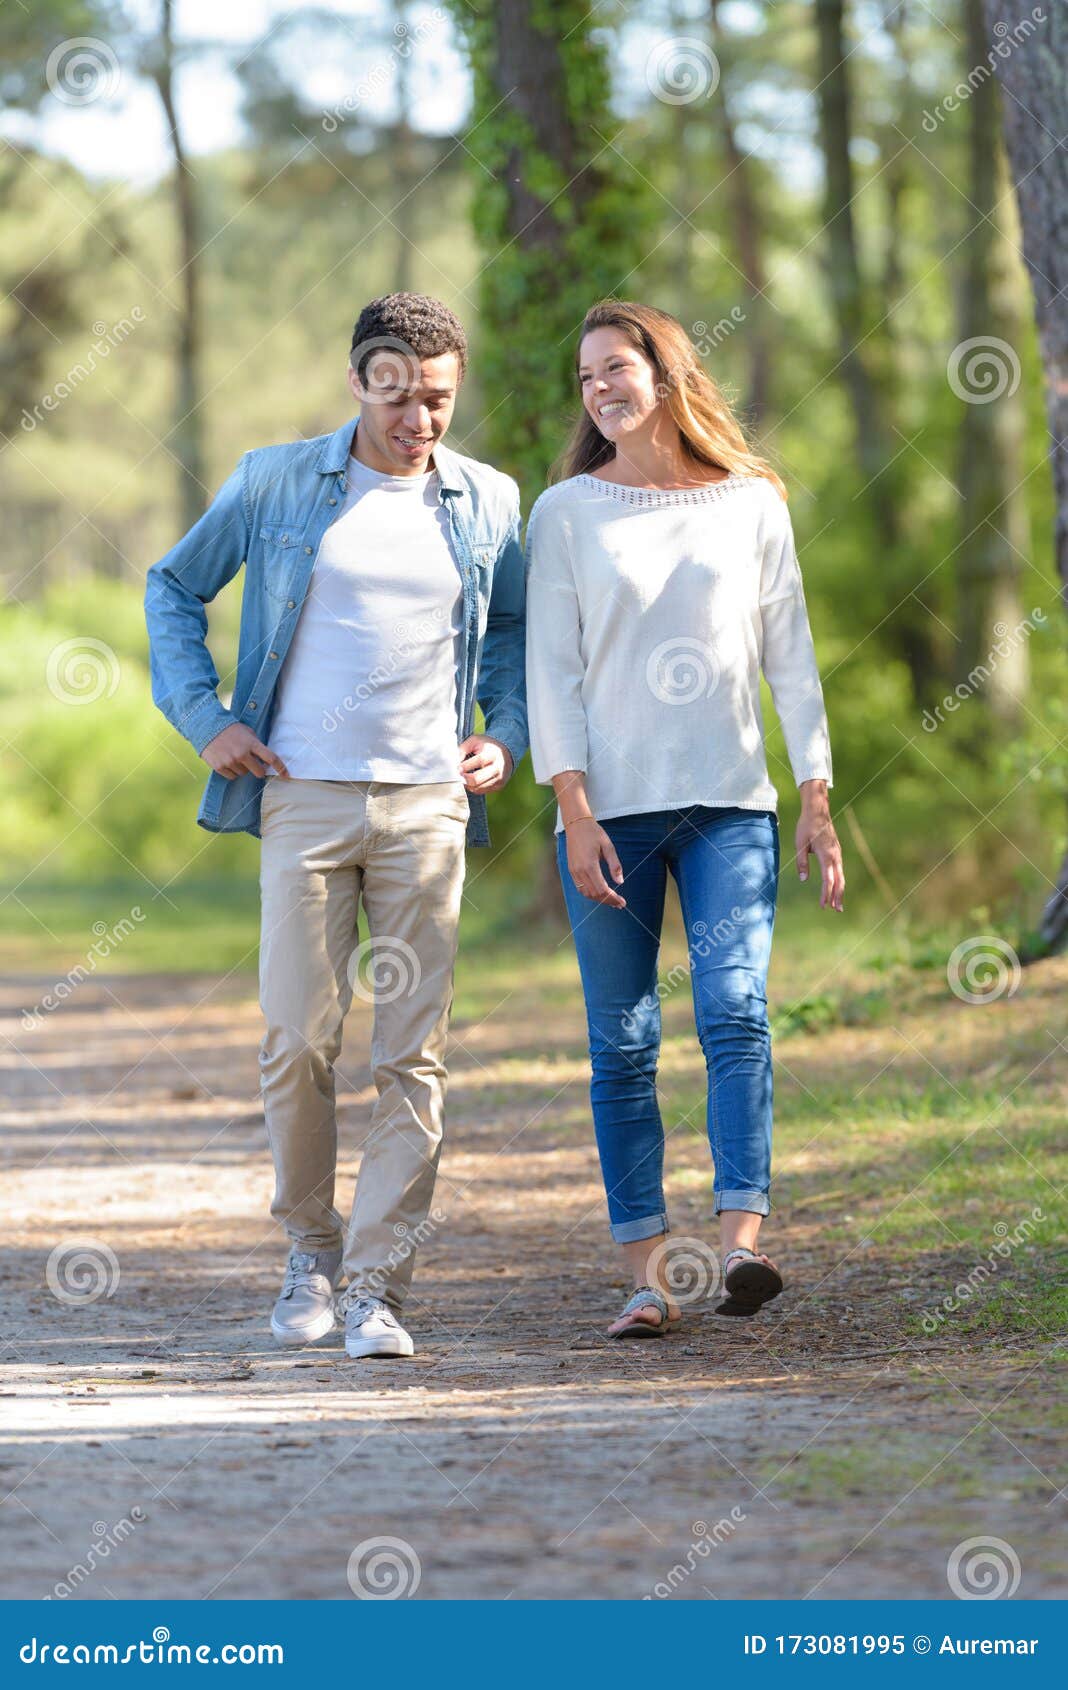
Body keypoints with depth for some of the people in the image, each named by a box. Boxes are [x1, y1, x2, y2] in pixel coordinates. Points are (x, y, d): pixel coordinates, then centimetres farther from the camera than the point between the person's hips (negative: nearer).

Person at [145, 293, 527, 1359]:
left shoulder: (488, 502, 8)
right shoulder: (276, 483, 3)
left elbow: (511, 627, 25)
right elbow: (173, 589, 13)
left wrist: (508, 736, 9)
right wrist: (205, 718, 2)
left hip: (428, 803, 1)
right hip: (303, 799, -1)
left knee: (411, 1055, -4)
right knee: (297, 1040, -3)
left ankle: (377, 1285, -1)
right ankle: (311, 1251, 18)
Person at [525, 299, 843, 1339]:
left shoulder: (752, 505, 9)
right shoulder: (566, 514, 7)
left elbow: (790, 657, 11)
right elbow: (550, 670, 2)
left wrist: (817, 802, 5)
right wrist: (575, 812, -8)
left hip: (730, 803, 0)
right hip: (610, 811, 0)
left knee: (735, 1009, -17)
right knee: (623, 1041, -2)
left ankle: (741, 1241, -25)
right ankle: (647, 1274, 0)